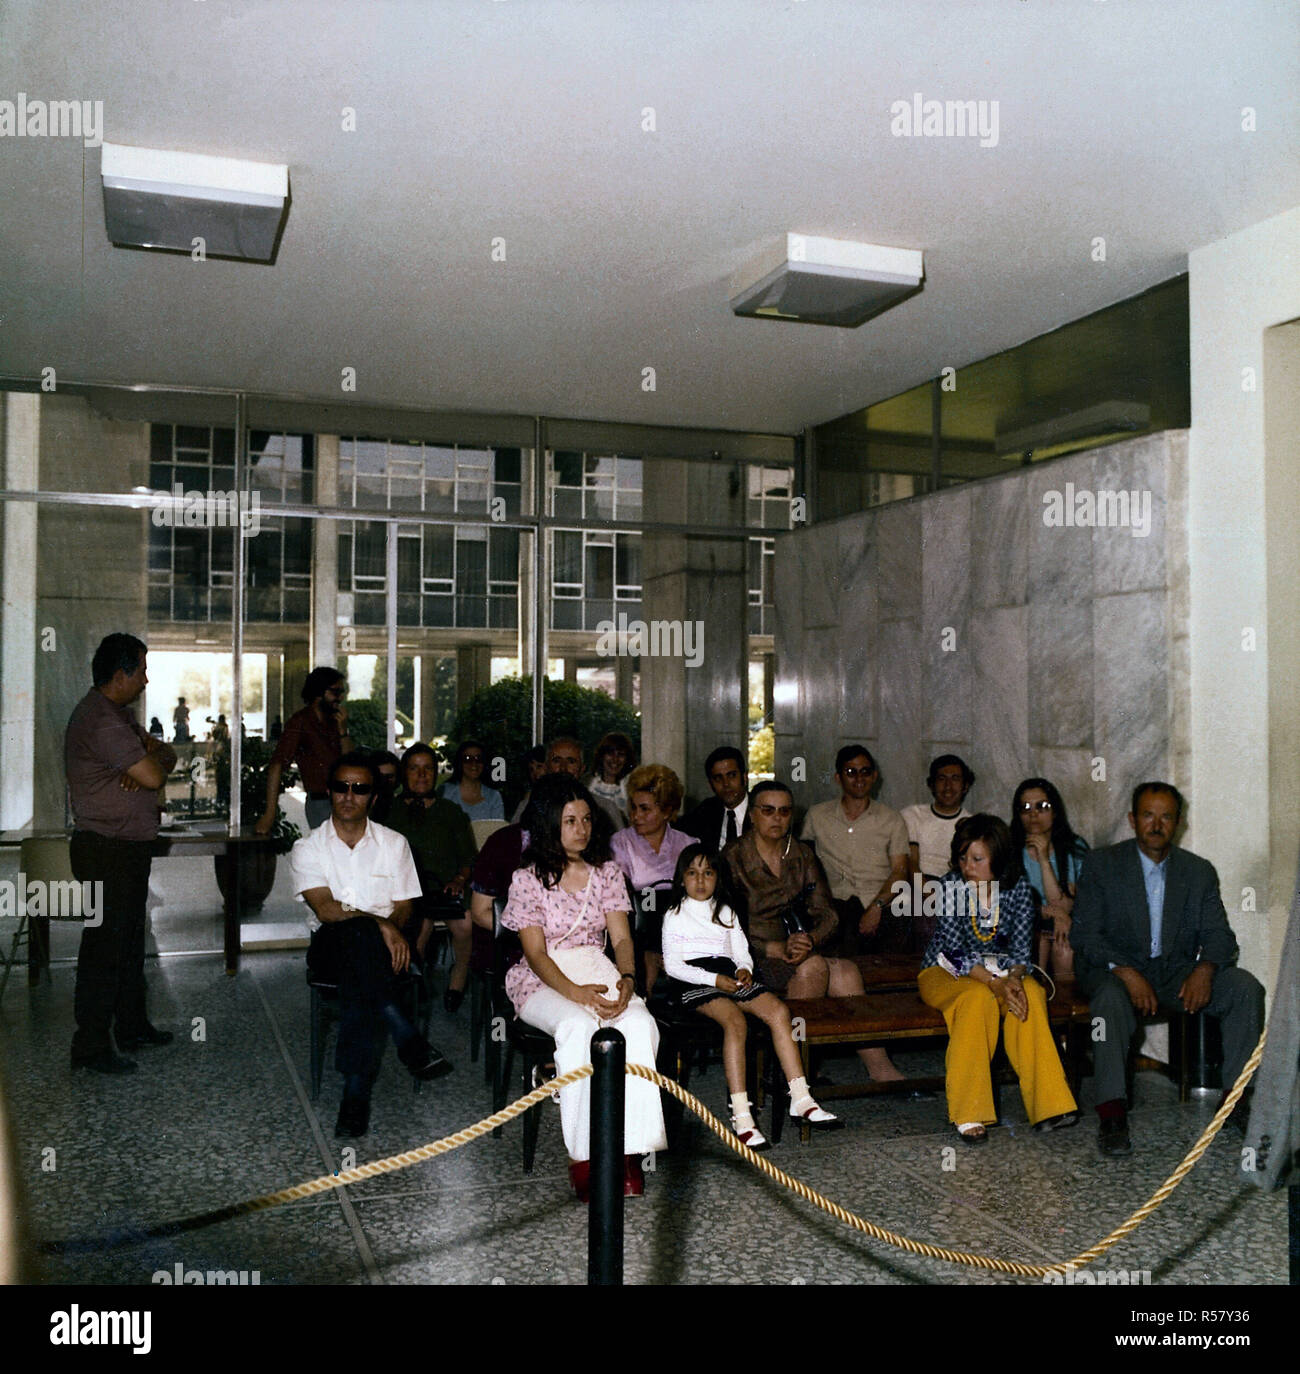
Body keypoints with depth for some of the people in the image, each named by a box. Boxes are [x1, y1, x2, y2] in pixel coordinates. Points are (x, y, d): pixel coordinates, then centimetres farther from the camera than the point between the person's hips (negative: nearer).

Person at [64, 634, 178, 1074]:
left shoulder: (118, 714, 14)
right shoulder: (101, 720, -20)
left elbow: (166, 757, 13)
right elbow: (154, 776, -24)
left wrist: (150, 760, -10)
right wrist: (152, 757, -2)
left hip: (129, 847, 10)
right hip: (106, 851, -10)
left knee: (130, 939, 18)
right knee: (105, 945, -4)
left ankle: (132, 1025, 30)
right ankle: (91, 1046, 5)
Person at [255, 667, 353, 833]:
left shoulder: (334, 721, 12)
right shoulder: (301, 721, -9)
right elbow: (277, 765, -17)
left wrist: (343, 729, -6)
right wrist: (269, 814, -24)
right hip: (320, 803, -6)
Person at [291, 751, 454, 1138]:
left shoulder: (394, 844, 11)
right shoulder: (308, 847, 5)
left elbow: (403, 909, 7)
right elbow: (326, 909, -11)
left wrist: (389, 932, -16)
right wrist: (379, 924, -24)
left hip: (380, 947, 1)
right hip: (330, 946, -1)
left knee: (359, 972, -36)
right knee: (358, 935, -37)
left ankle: (356, 1088, -34)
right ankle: (408, 1042, -39)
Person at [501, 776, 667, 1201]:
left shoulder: (608, 873, 10)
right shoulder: (528, 879, -2)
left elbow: (621, 937, 5)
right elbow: (536, 952, -8)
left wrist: (626, 980, -16)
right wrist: (576, 992, -24)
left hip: (599, 972, 3)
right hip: (543, 980, -3)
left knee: (639, 1024, -29)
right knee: (580, 1027, -36)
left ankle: (629, 1150, -24)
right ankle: (583, 1157, -28)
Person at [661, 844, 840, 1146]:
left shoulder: (726, 912, 23)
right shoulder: (675, 915, 7)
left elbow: (742, 952, 20)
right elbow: (673, 965, -3)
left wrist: (744, 970, -5)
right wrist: (715, 980, -13)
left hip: (730, 977, 5)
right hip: (693, 983, -5)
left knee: (778, 1010, -20)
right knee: (735, 1020, -33)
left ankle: (800, 1098, -18)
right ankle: (741, 1115, -36)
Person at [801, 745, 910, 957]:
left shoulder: (891, 819, 13)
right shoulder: (817, 816, 14)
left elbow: (899, 872, 5)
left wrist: (876, 907, -12)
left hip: (883, 905, 1)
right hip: (838, 902, 0)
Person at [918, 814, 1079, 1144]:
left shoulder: (1017, 888, -5)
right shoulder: (951, 887, -14)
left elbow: (1021, 949, -5)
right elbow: (956, 953, -20)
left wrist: (1013, 979, -26)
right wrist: (995, 984, -33)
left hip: (1000, 974, 3)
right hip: (945, 975, -3)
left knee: (1031, 993, -28)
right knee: (978, 998, -35)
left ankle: (1047, 1104, -23)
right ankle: (969, 1114, -32)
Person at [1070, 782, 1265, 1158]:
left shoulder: (1199, 871, 8)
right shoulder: (1101, 864, -2)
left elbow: (1219, 935, 3)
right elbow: (1083, 933, -8)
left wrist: (1204, 969, -20)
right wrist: (1126, 972, -24)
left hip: (1178, 973, 4)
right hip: (1116, 970, -3)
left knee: (1245, 987, -18)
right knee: (1111, 997, -36)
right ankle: (1112, 1113, -31)